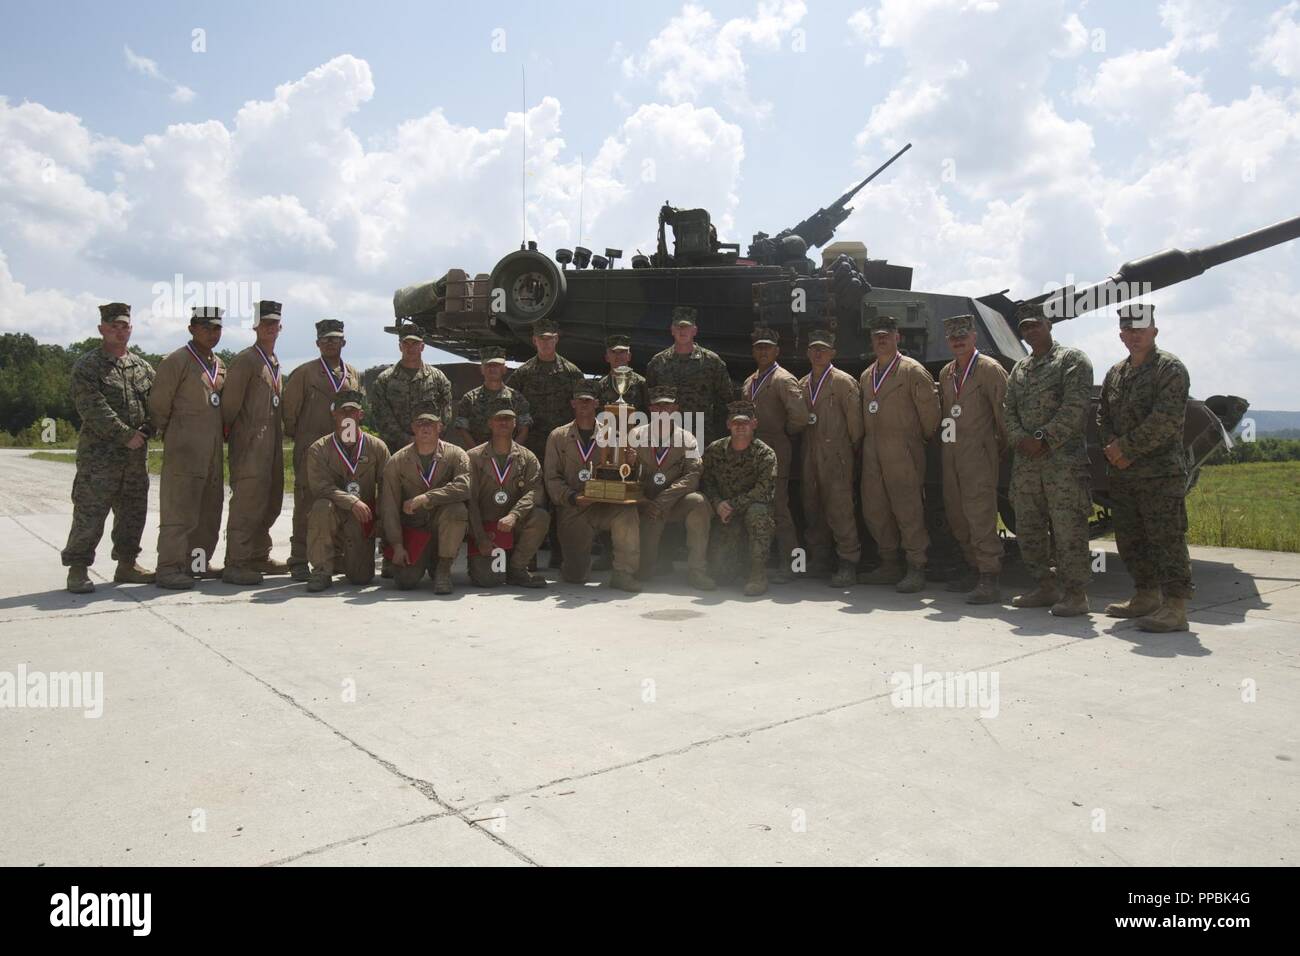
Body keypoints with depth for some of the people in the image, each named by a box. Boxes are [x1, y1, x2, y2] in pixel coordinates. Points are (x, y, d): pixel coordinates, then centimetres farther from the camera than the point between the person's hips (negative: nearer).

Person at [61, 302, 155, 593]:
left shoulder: (142, 366, 13)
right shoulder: (86, 366, -3)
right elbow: (94, 409, -14)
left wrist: (146, 431, -8)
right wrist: (126, 435, -17)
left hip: (136, 455, 6)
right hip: (99, 454, -5)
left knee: (133, 512, 12)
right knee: (89, 514, -4)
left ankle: (127, 564, 23)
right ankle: (78, 570, 4)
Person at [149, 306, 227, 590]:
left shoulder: (219, 365, 17)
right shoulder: (176, 362, -6)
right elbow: (158, 407, -5)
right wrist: (172, 439, 2)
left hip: (214, 452, 8)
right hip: (184, 451, -7)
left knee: (210, 510, 11)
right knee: (179, 510, -8)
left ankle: (199, 563, 21)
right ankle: (169, 568, -4)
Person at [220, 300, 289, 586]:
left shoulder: (275, 363, 19)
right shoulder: (245, 360, -7)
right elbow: (230, 403, -9)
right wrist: (226, 433, -4)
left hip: (272, 444, 9)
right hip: (250, 445, -9)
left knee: (271, 501, 12)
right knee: (248, 501, -10)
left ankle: (259, 556, 23)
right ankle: (235, 564, -6)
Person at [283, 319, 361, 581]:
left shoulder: (354, 375, 14)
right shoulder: (304, 373, 3)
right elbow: (289, 409, 3)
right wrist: (298, 437, 5)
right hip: (311, 450, -4)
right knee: (306, 505, -4)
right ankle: (299, 561, 1)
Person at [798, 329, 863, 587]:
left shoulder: (843, 381, -3)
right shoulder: (802, 384, 16)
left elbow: (854, 420, -4)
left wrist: (854, 451, -2)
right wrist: (802, 456, 14)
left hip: (836, 456, -6)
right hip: (810, 456, 6)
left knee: (839, 508, -9)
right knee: (812, 509, 10)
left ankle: (848, 563, -3)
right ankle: (818, 559, 21)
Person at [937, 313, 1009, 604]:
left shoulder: (989, 369, -5)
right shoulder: (946, 373, 17)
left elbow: (1003, 412, -6)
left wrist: (1002, 449, -3)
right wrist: (943, 442, 12)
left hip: (979, 455, -7)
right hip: (950, 454, 7)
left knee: (980, 515, -12)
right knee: (956, 515, 10)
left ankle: (989, 580, -11)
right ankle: (973, 569, 22)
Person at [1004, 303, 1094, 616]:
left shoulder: (1072, 359, 1)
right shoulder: (1019, 368, 20)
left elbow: (1075, 406, -11)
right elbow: (1008, 410, 13)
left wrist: (1045, 438, -15)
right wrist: (1021, 439, -5)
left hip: (1063, 458, -7)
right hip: (1025, 460, 7)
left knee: (1068, 528, -6)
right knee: (1027, 529, 10)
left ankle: (1075, 595, 2)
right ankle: (1047, 588, 22)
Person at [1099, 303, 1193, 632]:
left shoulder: (1170, 368, -5)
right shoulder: (1115, 373, 17)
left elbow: (1166, 420, -16)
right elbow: (1103, 416, 15)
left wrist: (1127, 447, -14)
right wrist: (1113, 448, -4)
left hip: (1161, 472, -8)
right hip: (1121, 475, 8)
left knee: (1166, 539, -8)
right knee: (1130, 539, 14)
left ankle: (1175, 607, -6)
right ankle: (1146, 596, 27)